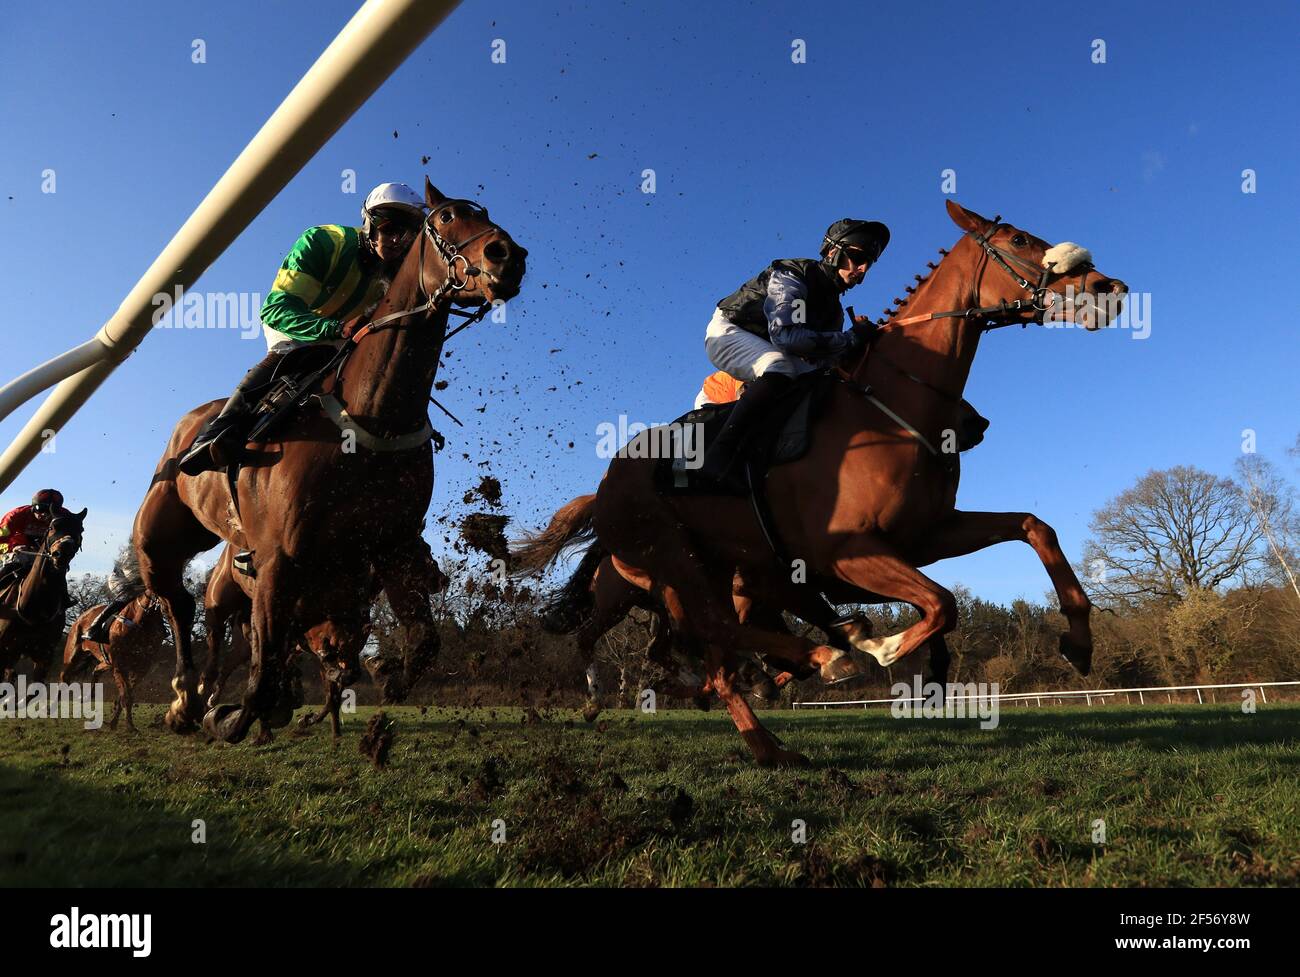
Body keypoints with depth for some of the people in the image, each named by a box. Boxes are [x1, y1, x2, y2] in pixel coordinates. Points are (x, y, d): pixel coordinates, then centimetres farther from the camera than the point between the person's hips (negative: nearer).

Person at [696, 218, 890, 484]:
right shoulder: (791, 275, -19)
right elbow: (784, 335, -35)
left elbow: (822, 363, -1)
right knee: (779, 365, -37)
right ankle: (720, 452, -43)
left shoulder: (834, 310, 5)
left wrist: (858, 338, -18)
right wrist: (850, 339, -32)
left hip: (763, 349, 9)